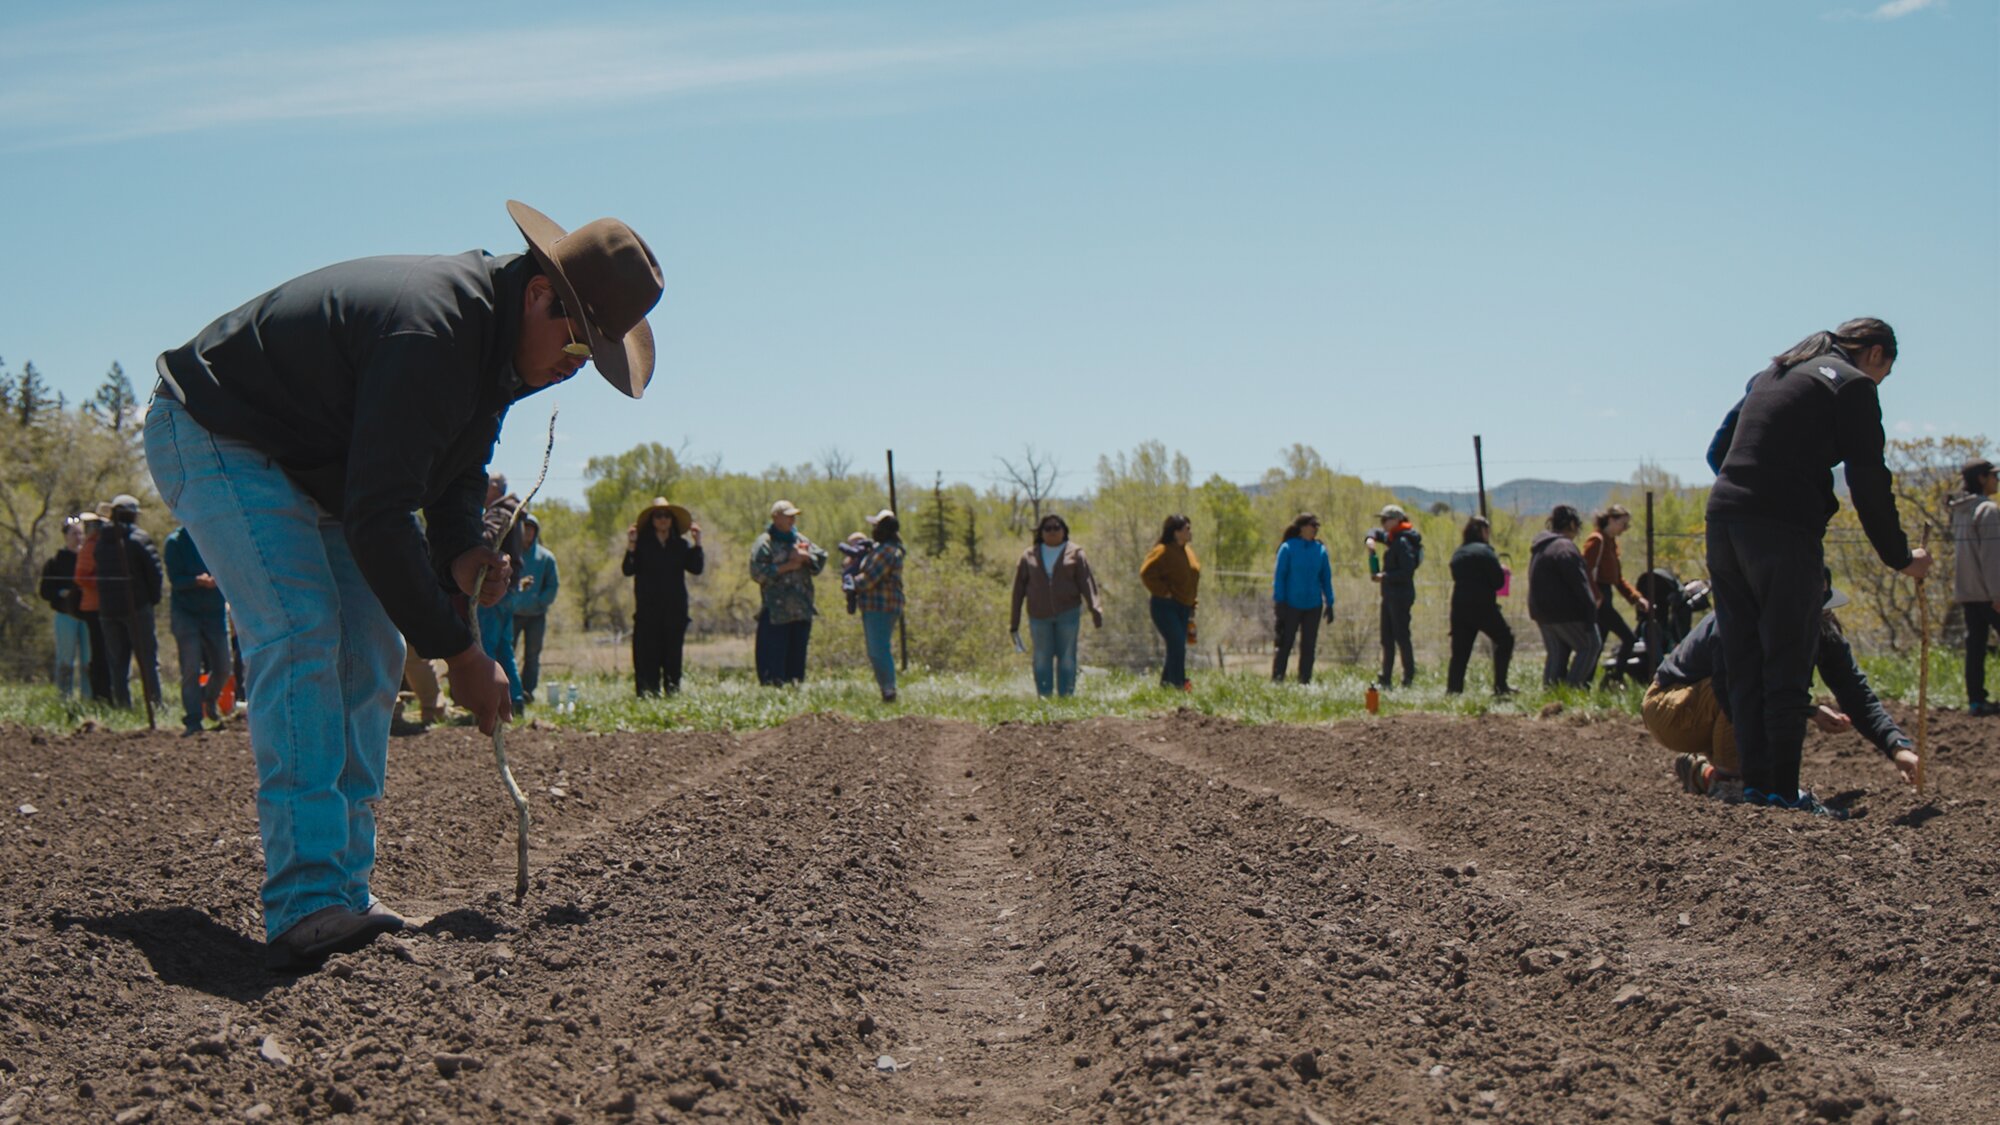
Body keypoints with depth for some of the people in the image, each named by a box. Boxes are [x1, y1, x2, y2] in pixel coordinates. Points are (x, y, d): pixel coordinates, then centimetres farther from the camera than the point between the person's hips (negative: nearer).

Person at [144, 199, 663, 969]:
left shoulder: (499, 341, -3)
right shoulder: (430, 333, -35)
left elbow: (457, 471, 12)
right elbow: (377, 517, -36)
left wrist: (461, 552, -10)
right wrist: (458, 653, -29)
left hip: (313, 467, 10)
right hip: (212, 440, -10)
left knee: (370, 657, 3)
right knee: (302, 637, -25)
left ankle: (343, 894, 5)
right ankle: (306, 902, -29)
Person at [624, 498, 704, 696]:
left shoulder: (681, 544, 9)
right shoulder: (642, 544, 2)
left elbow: (696, 568, 1)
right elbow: (628, 570, -7)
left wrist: (697, 543, -2)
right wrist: (630, 545, -15)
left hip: (675, 607, 2)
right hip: (648, 607, -2)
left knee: (673, 650, 3)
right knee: (647, 651, -5)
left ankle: (673, 690, 8)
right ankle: (647, 691, -4)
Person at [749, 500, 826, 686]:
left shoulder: (800, 539, 16)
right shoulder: (764, 543, -4)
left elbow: (821, 557, 14)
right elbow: (757, 571, -13)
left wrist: (805, 557, -7)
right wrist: (787, 567, -14)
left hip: (802, 610, 6)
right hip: (776, 612, -6)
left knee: (797, 654, 10)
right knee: (774, 656, -7)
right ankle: (772, 686, -6)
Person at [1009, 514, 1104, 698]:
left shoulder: (1075, 554, 4)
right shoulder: (1029, 556, 7)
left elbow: (1087, 582, -4)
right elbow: (1019, 588, 9)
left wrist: (1095, 609, -17)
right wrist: (1014, 623, 6)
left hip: (1068, 613, -1)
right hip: (1039, 615, 1)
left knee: (1067, 656, -1)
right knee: (1042, 658, 1)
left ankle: (1066, 696, 2)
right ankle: (1043, 697, 5)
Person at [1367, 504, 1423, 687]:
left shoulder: (1403, 542, -17)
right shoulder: (1392, 538, 12)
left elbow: (1407, 572, -22)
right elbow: (1377, 533, 31)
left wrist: (1384, 577, -16)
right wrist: (1371, 539, 8)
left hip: (1400, 595, -10)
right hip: (1390, 595, 10)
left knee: (1401, 636, -6)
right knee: (1387, 638, 12)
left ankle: (1409, 677, -1)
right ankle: (1386, 678, 17)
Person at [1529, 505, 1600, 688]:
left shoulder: (1539, 548, 16)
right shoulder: (1565, 547, -15)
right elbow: (1579, 583, -19)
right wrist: (1590, 611, -18)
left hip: (1542, 611, 9)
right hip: (1564, 611, -9)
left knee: (1556, 653, 14)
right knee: (1590, 644, 2)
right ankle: (1572, 687, -5)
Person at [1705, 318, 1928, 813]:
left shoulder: (1770, 375, 25)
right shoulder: (1853, 385, 3)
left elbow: (1717, 450, 27)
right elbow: (1868, 483, -2)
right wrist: (1901, 557, 7)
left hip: (1723, 518, 7)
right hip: (1783, 530, -7)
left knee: (1746, 661, 11)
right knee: (1786, 663, -2)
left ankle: (1755, 781, 11)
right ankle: (1783, 788, -2)